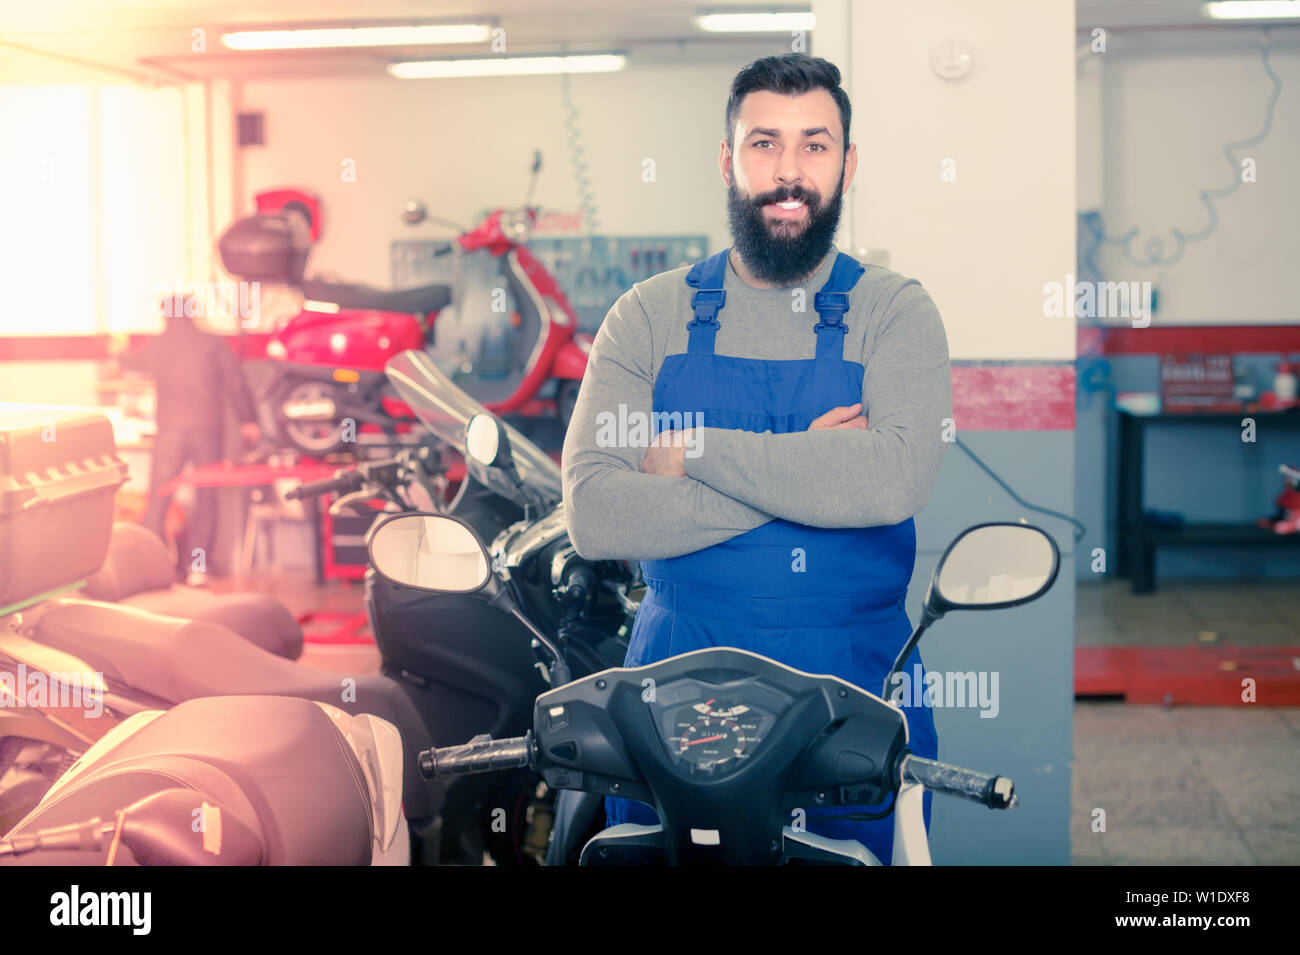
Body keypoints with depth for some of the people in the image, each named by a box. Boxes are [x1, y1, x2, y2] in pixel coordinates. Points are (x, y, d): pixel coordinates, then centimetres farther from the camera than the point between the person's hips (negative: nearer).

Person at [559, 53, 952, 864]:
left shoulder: (896, 311, 0)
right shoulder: (650, 316, 2)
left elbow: (895, 478, -20)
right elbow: (594, 516, -11)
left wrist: (694, 451, -15)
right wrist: (810, 472, -15)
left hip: (858, 690, -1)